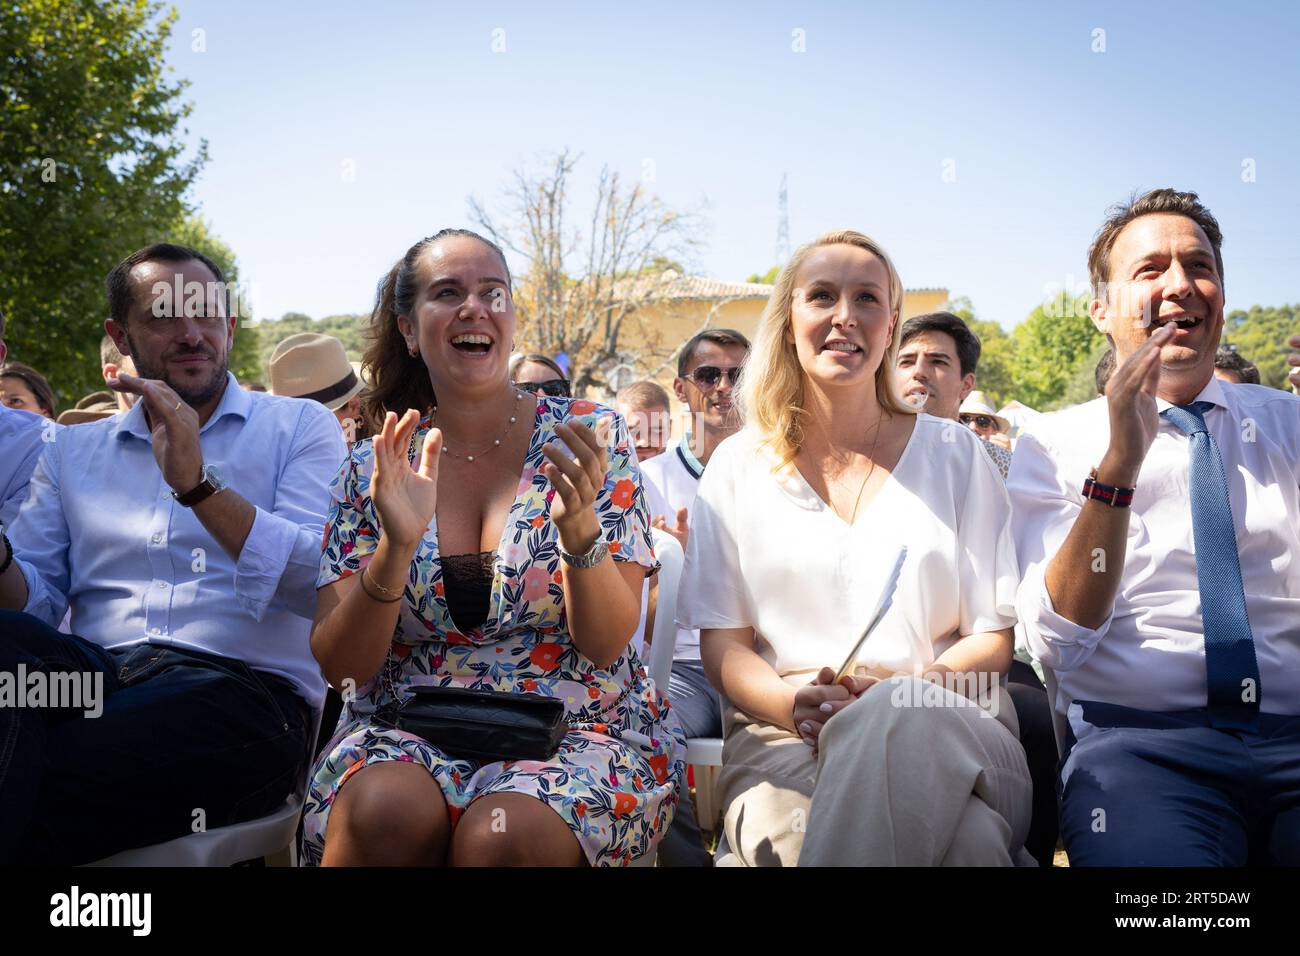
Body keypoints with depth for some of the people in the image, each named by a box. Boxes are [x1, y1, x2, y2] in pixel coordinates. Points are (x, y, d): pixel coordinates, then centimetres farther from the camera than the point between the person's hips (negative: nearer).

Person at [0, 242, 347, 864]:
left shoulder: (300, 428, 11)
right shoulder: (72, 452, 22)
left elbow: (316, 580, -5)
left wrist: (198, 484, -15)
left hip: (240, 684, -4)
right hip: (95, 671, 5)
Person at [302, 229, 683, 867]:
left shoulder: (589, 436, -1)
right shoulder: (374, 468, 4)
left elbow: (606, 644, -7)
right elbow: (340, 666, -3)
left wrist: (579, 528, -26)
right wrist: (396, 544, -21)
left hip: (578, 726, -1)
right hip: (410, 732, 2)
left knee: (505, 831, -33)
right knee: (382, 809, -31)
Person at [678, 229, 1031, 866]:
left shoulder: (954, 455, 11)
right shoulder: (738, 466, 12)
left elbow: (993, 637, 7)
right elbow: (722, 644, 7)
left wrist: (897, 695, -15)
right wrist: (793, 703, -17)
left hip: (945, 729, 1)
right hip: (785, 734, -1)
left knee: (900, 717, -38)